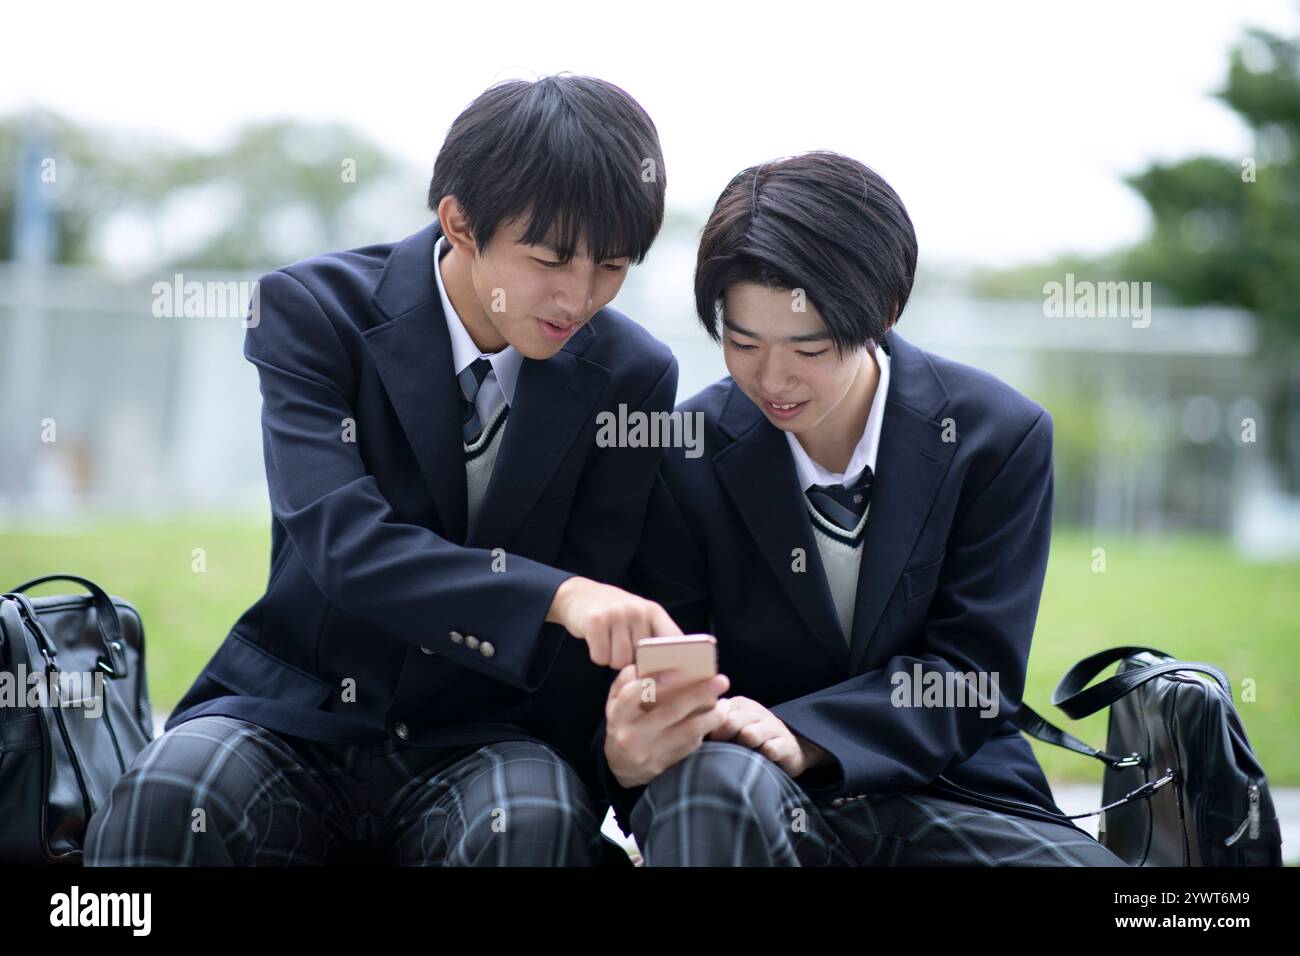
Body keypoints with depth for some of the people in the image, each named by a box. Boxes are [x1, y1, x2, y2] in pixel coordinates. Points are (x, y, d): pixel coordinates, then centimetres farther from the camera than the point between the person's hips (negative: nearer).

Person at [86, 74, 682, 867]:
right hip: (301, 711, 0)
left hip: (485, 740, 1)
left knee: (534, 823, -34)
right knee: (165, 794, -32)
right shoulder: (314, 309, -8)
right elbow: (342, 542, -23)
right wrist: (557, 596, -37)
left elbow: (598, 621, 0)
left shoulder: (634, 376, -2)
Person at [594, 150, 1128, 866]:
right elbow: (665, 684, -3)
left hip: (943, 793, 1)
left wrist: (802, 738, -25)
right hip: (752, 807, -1)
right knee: (717, 777, -37)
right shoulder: (685, 458, -3)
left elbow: (972, 673, -8)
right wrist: (628, 756, -30)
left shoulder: (1001, 437, -3)